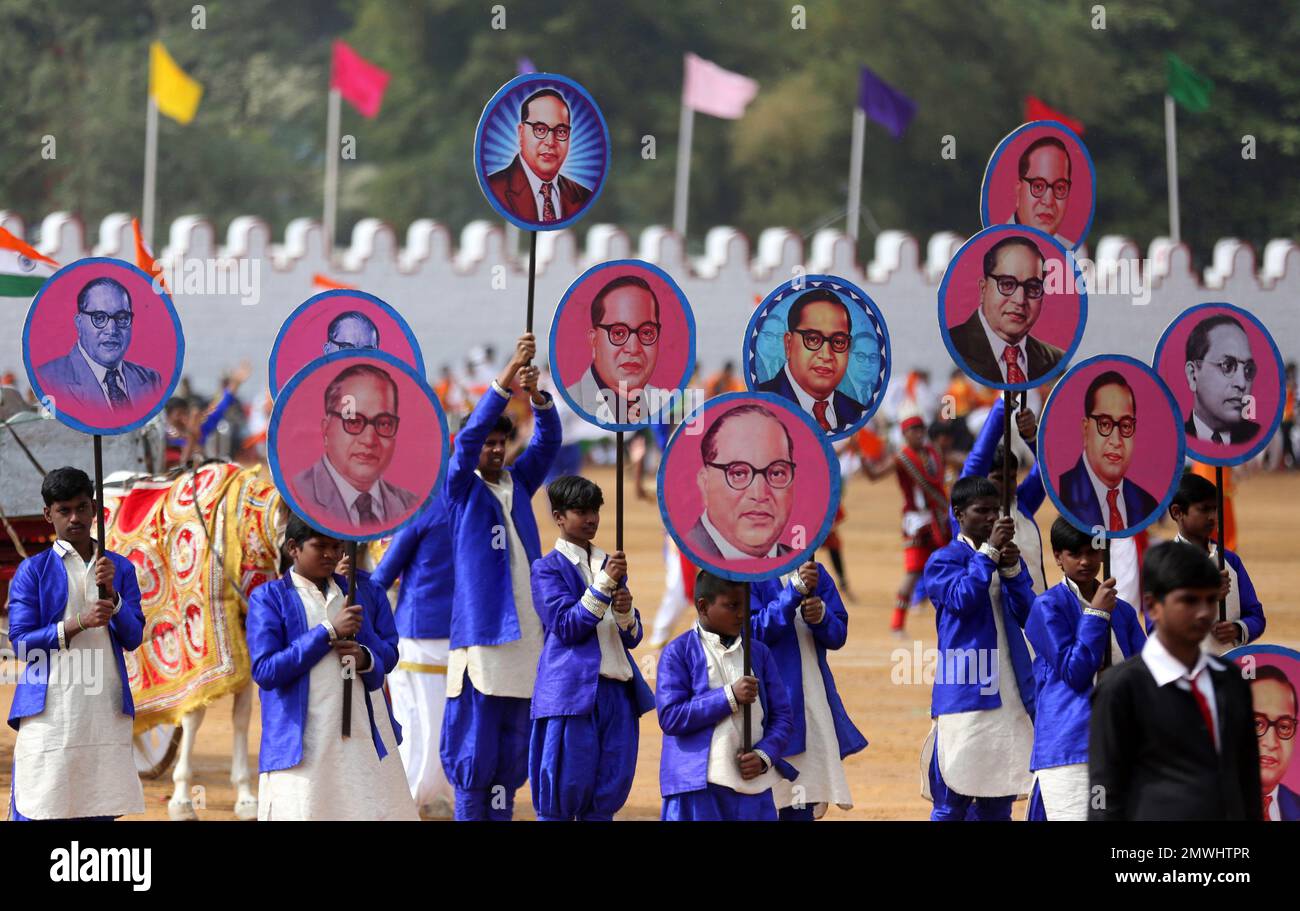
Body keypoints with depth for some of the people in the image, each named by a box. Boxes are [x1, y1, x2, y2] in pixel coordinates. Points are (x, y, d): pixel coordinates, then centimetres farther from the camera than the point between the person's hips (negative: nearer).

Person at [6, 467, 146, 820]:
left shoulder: (120, 568, 14)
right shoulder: (33, 571, 5)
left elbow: (133, 638, 7)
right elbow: (21, 641, -3)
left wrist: (111, 593, -10)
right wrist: (80, 623, -15)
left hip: (105, 711, 3)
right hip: (50, 709, -3)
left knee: (101, 810, 1)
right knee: (38, 809, -8)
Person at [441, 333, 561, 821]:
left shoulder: (518, 485, 15)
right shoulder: (462, 491, 1)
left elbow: (548, 442, 5)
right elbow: (468, 436, -13)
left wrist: (537, 395, -14)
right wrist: (506, 379, -23)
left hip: (526, 634, 5)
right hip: (481, 631, -5)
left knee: (513, 747, 8)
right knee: (475, 743, -5)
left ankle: (501, 814, 13)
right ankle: (470, 813, -1)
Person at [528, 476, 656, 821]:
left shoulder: (611, 565, 16)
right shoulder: (548, 568, 0)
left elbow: (631, 638, 16)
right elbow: (565, 626, -11)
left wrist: (625, 614, -6)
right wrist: (603, 585, -16)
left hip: (616, 687, 6)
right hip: (571, 689, -6)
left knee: (609, 790, 5)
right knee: (566, 783, -5)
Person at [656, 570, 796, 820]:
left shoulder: (758, 653, 12)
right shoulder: (678, 653, -1)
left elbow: (782, 715, 12)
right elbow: (670, 717, -11)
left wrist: (764, 756, -7)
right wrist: (729, 697, -15)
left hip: (753, 782, 4)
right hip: (698, 787, -4)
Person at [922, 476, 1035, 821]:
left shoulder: (1008, 557, 15)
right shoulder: (943, 560, 1)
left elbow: (1025, 614, 4)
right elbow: (962, 599, -17)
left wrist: (1012, 569, -10)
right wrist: (989, 551, -18)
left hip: (1009, 690, 5)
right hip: (965, 690, -5)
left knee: (999, 798, 8)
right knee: (954, 797, -5)